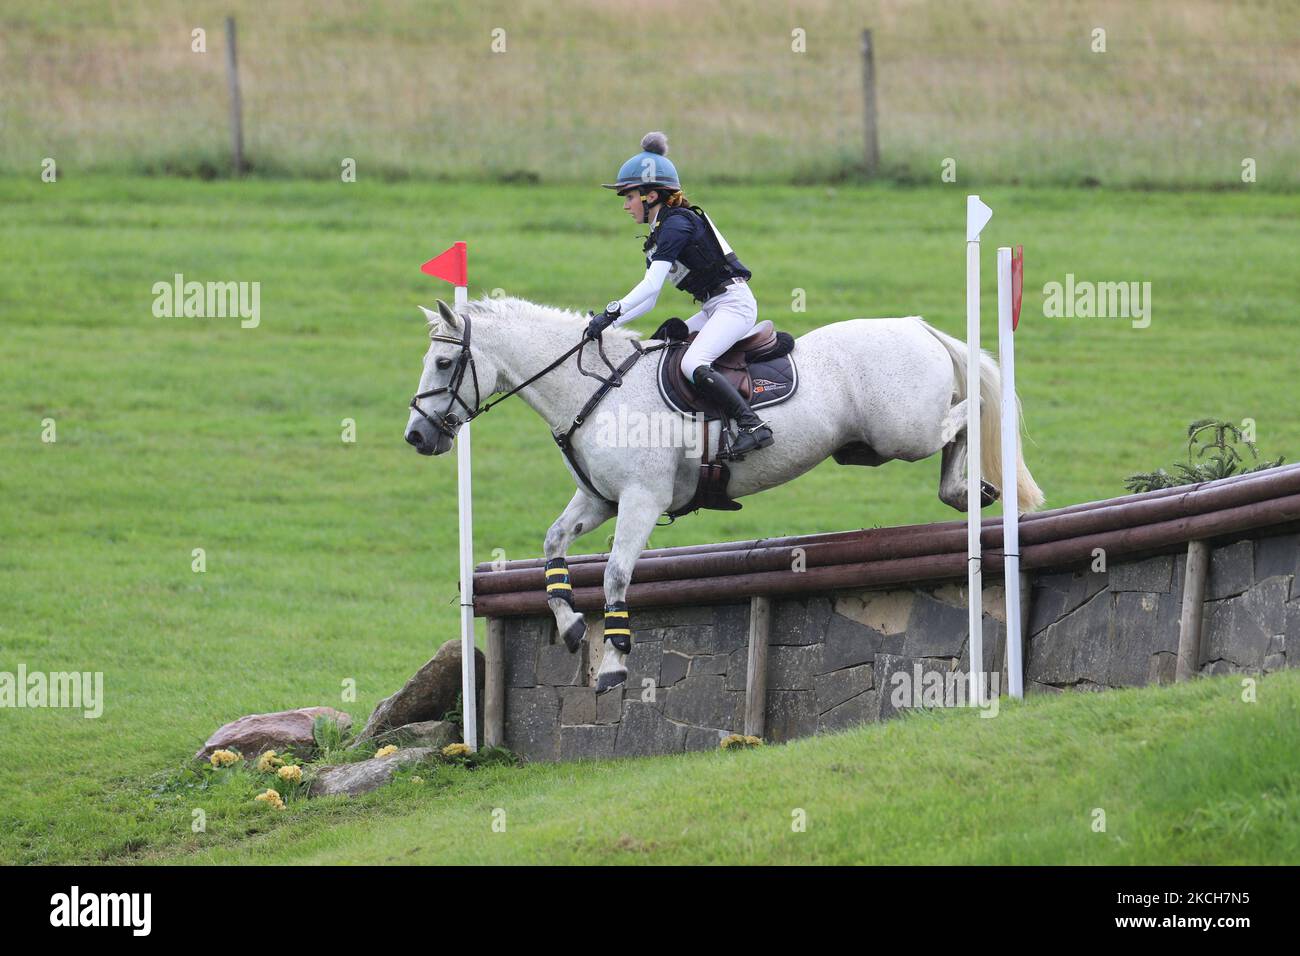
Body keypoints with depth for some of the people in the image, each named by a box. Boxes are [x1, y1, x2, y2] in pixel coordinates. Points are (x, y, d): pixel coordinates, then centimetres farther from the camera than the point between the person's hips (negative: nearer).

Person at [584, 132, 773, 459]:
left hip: (734, 302, -11)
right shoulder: (657, 235, 17)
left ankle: (753, 425, -28)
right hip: (713, 309, 11)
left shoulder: (677, 224, -14)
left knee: (692, 364, -27)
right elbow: (649, 300, 17)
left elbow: (651, 286, -23)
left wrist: (611, 312, -27)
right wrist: (609, 323, 7)